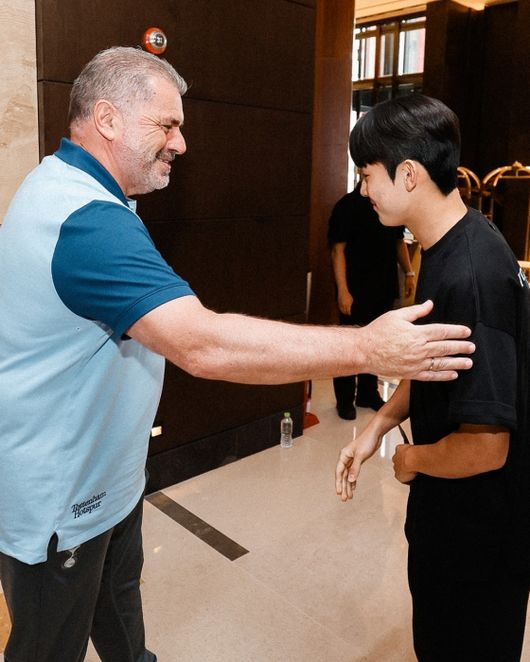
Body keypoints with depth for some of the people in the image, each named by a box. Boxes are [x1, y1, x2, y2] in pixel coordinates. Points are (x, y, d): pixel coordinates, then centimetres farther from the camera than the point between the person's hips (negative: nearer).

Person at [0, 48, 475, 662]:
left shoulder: (64, 186, 6)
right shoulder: (86, 219, -31)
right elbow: (205, 345, -41)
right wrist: (368, 348, -35)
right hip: (57, 501, -9)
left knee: (119, 601, 28)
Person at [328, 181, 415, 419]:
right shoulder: (348, 205, -11)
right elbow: (338, 250, -14)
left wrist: (408, 272, 9)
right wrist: (342, 290, -19)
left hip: (384, 288, 6)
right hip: (356, 289, -6)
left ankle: (368, 393, 29)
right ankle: (345, 400, 17)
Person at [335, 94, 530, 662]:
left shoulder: (472, 278, -32)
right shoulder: (446, 248, -1)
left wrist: (411, 459, -12)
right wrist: (379, 424, -1)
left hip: (480, 528, -8)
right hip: (449, 509, 9)